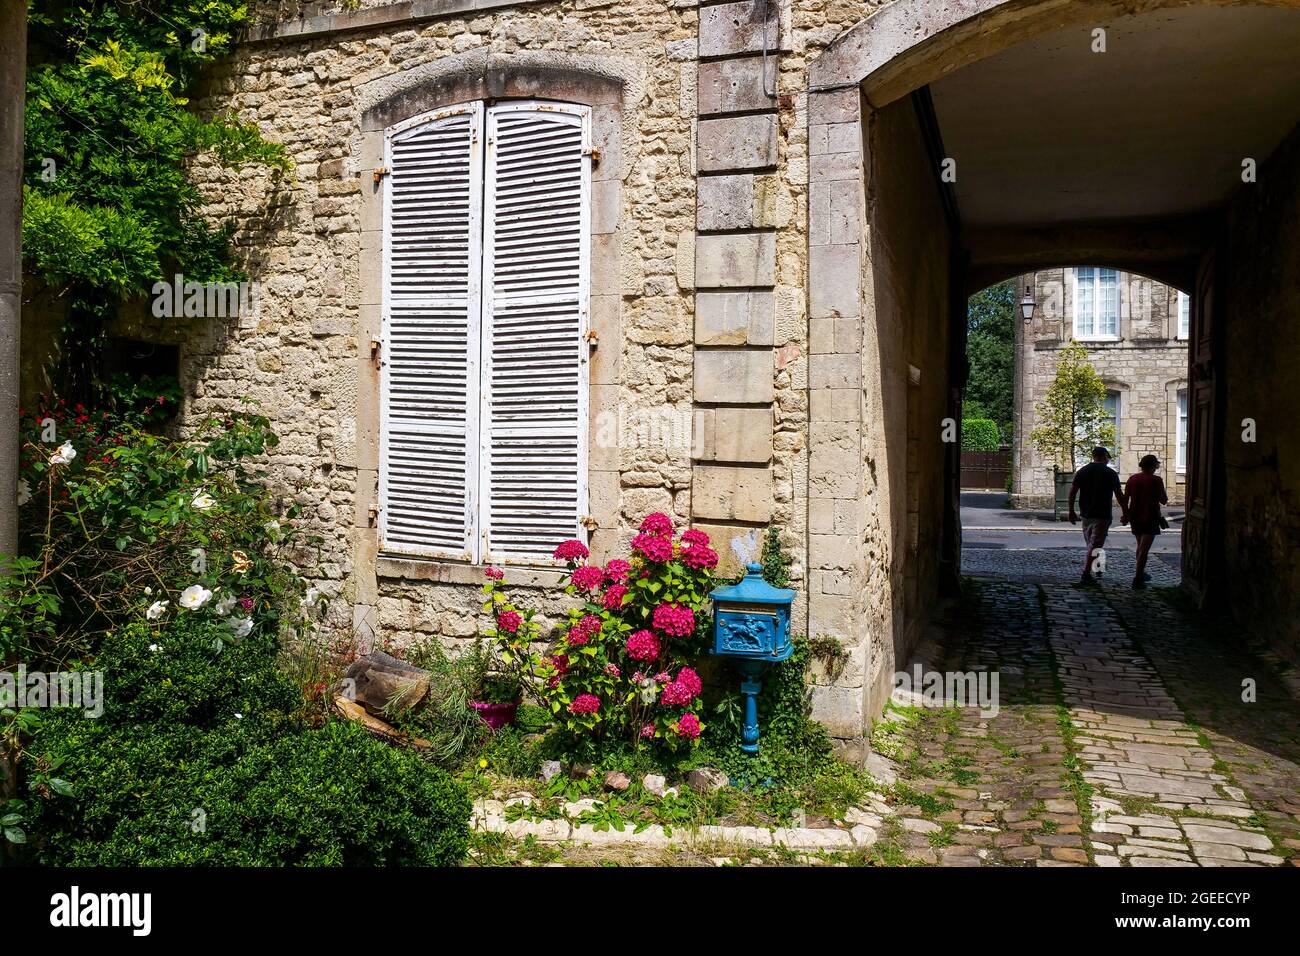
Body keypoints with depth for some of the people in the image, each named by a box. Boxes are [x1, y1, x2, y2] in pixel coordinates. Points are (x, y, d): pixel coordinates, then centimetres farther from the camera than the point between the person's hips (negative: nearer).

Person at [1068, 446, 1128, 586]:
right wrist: (1125, 513, 2)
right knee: (1095, 545, -4)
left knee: (1090, 544, 18)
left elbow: (1072, 492, 2)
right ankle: (1086, 575, -9)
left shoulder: (1082, 471, 5)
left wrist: (1071, 511, 9)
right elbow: (1119, 495, -6)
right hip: (1102, 515, -4)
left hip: (1086, 514, 4)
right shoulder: (1110, 473, -5)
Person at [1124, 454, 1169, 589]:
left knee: (1140, 545, 22)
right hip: (1150, 518, -5)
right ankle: (1137, 579, -12)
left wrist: (1125, 514, 14)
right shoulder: (1156, 480, -11)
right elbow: (1164, 500, -7)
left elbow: (1125, 498, 5)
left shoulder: (1132, 479, 3)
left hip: (1135, 517, 5)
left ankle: (1141, 573, 33)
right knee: (1144, 548, -6)